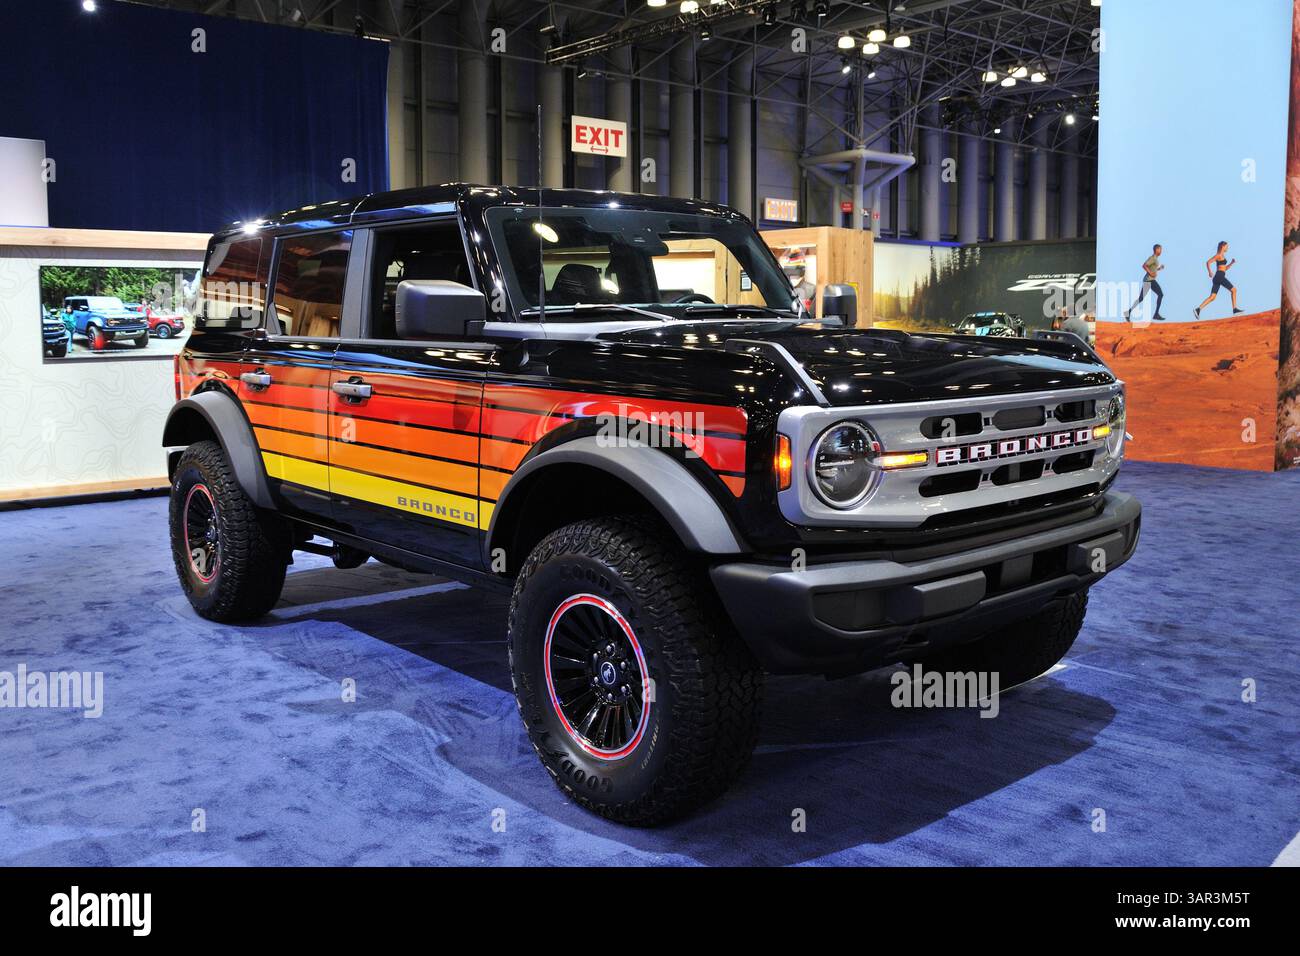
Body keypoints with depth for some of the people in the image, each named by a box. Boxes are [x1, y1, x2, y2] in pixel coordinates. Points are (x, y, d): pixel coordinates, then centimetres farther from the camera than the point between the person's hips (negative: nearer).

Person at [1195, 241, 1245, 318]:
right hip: (1220, 276, -9)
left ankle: (1198, 309, -13)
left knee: (1212, 297, 0)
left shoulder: (1222, 256, 24)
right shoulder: (1219, 255, -4)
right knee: (1234, 289, -1)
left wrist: (1231, 263, 16)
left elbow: (1225, 268, 31)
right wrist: (1210, 272, -22)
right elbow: (1208, 262, -15)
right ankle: (1235, 309, 1)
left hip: (1217, 277, 9)